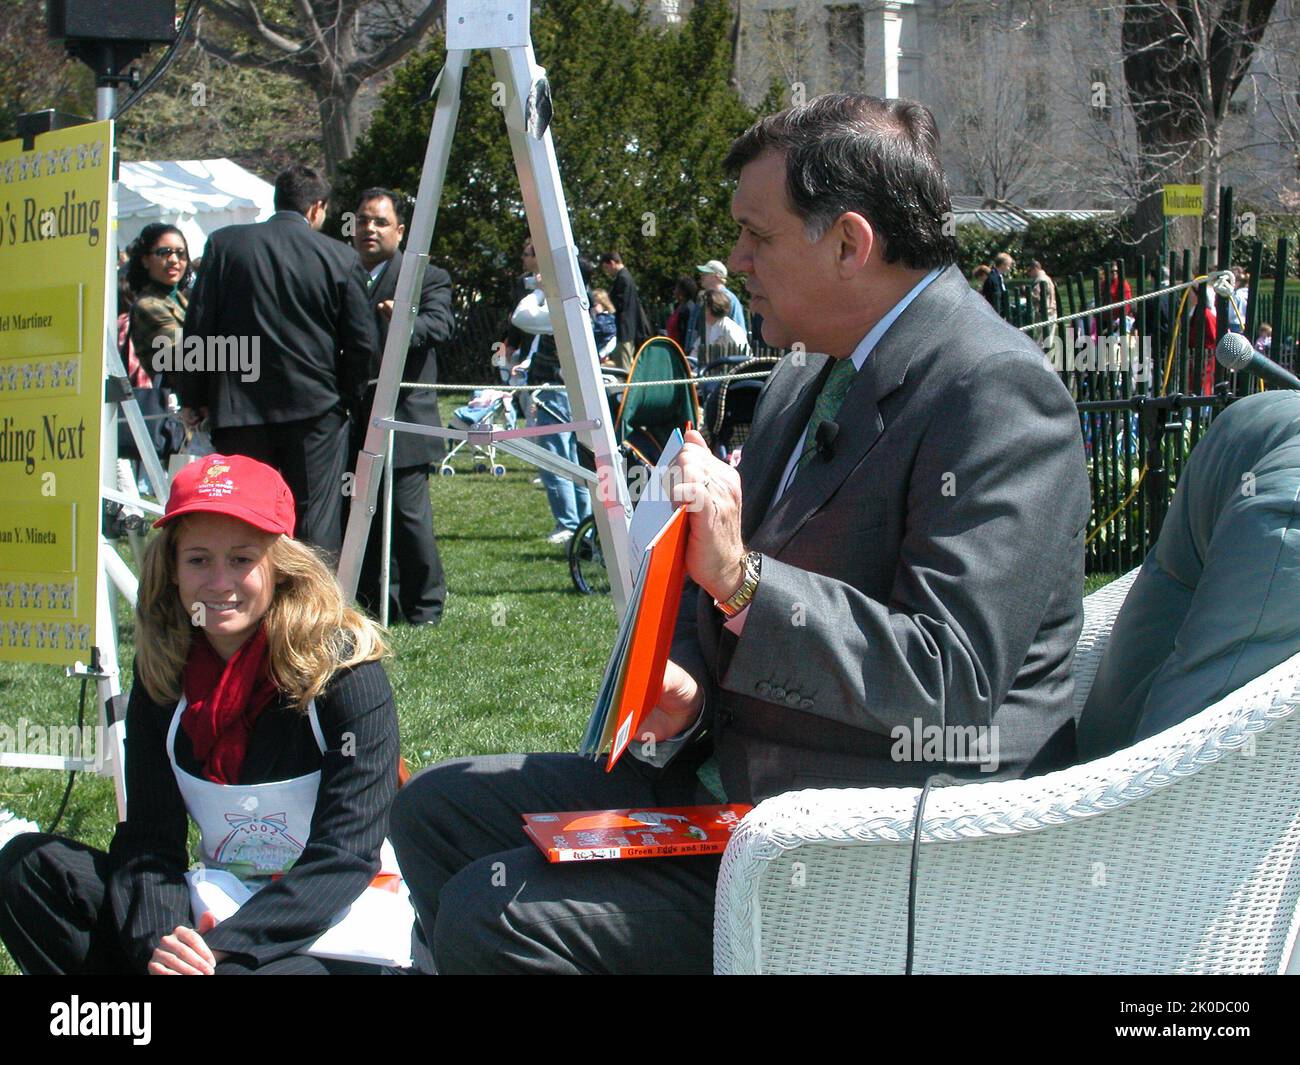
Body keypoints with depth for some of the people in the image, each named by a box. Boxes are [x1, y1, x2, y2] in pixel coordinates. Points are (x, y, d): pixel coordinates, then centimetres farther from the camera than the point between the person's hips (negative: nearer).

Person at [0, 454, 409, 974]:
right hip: (216, 910, 6)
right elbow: (148, 839, -4)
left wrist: (217, 949, -28)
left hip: (337, 936, -6)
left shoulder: (344, 669, -13)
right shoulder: (163, 674, 1)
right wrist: (158, 942, -26)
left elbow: (346, 854, -19)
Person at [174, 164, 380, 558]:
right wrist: (347, 400, 13)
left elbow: (197, 329, 0)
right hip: (316, 408, -1)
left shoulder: (224, 245, 0)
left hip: (239, 407, 1)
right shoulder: (341, 257, -2)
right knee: (316, 523, 1)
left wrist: (194, 399, 8)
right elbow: (364, 341, -1)